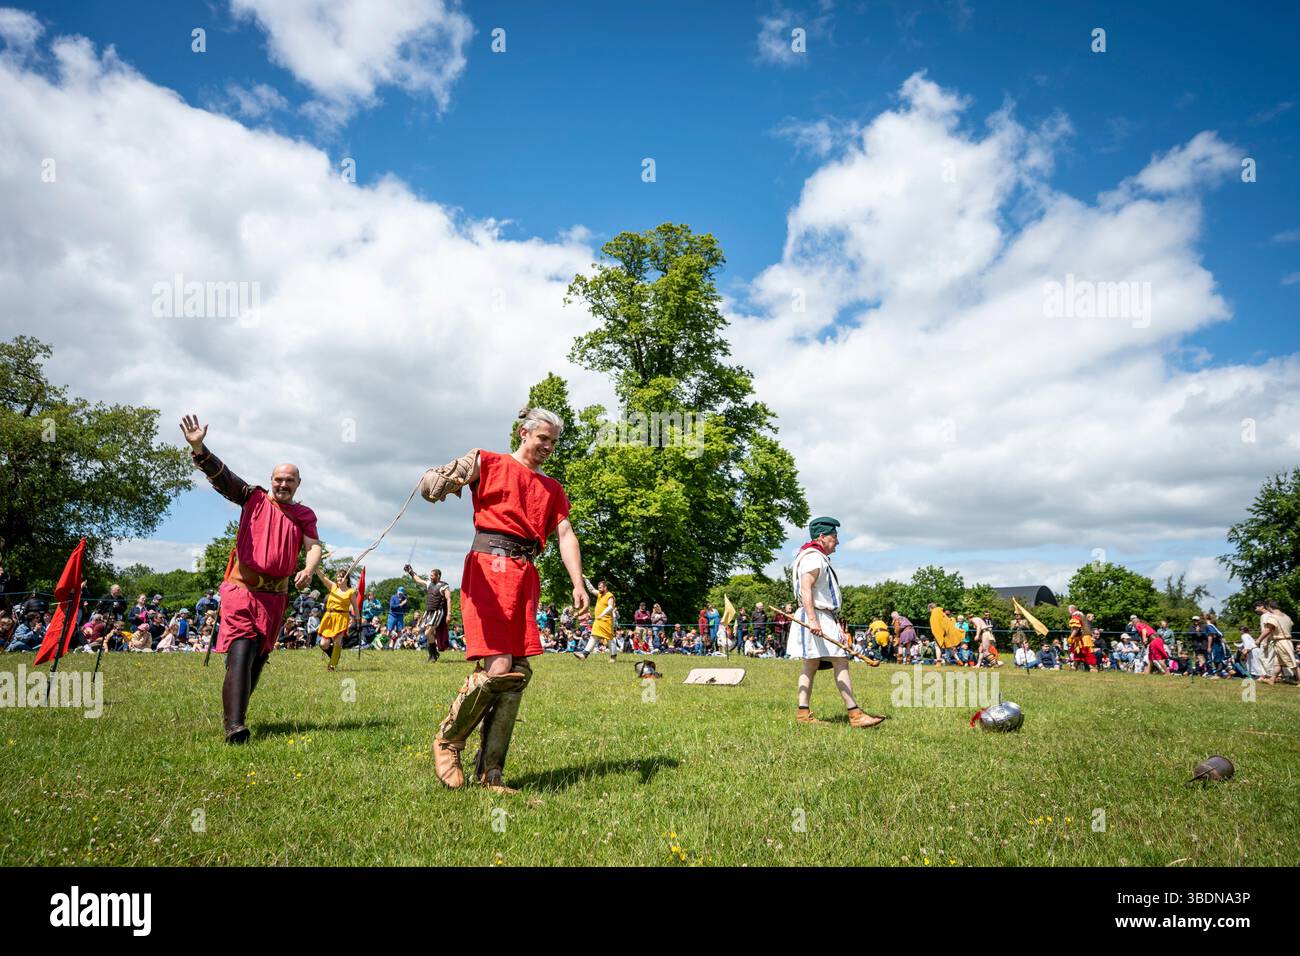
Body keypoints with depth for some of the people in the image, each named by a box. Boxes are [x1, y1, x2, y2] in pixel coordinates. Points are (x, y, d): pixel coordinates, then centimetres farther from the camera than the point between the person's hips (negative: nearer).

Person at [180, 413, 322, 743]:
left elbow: (313, 545, -3)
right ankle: (234, 727, -21)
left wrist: (309, 569, -26)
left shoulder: (304, 515, 9)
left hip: (276, 595, 4)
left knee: (259, 658, 13)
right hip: (242, 588, -4)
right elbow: (221, 476, -8)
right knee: (241, 652, -16)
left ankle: (233, 714, 30)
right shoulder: (254, 498, 4)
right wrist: (198, 448, -25)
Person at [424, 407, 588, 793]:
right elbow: (429, 483, -2)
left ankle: (490, 771, 9)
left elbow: (565, 535, 10)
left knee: (519, 673, 0)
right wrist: (444, 481, -28)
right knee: (498, 667, -16)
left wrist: (578, 584, -6)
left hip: (526, 575, 6)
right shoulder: (488, 462, 8)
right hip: (490, 566, -6)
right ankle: (447, 740, 8)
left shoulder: (552, 489, 22)